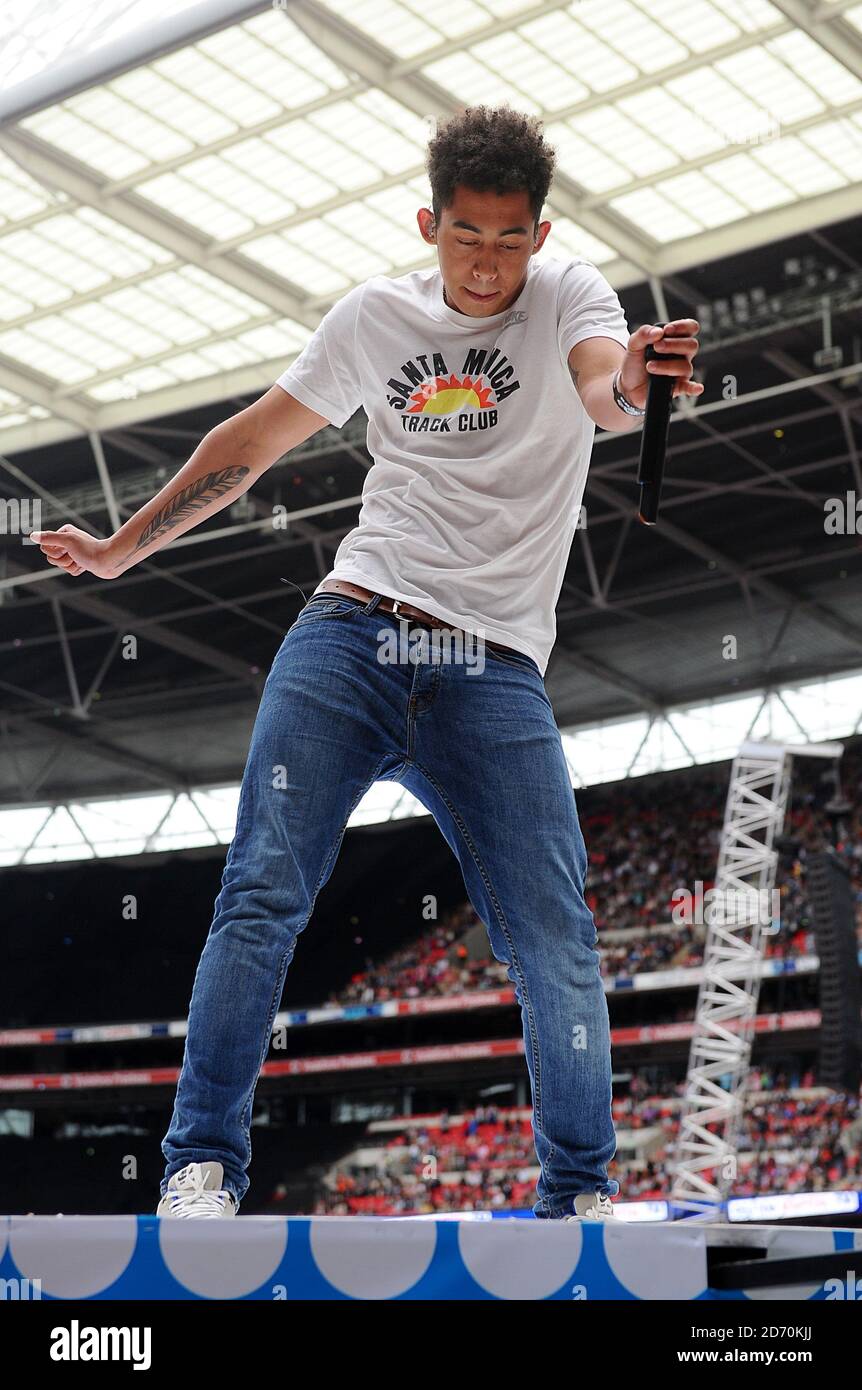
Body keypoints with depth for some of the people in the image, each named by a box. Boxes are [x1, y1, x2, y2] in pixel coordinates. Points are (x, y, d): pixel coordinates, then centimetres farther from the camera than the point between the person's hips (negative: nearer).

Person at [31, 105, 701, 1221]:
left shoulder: (568, 296, 8)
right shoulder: (374, 317, 14)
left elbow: (603, 391, -14)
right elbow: (253, 439, 23)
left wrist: (632, 385, -40)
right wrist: (121, 548, 27)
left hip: (496, 671, -1)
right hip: (351, 634, 1)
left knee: (557, 947, -8)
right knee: (262, 897, -13)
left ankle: (580, 1194, 9)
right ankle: (201, 1167, -4)